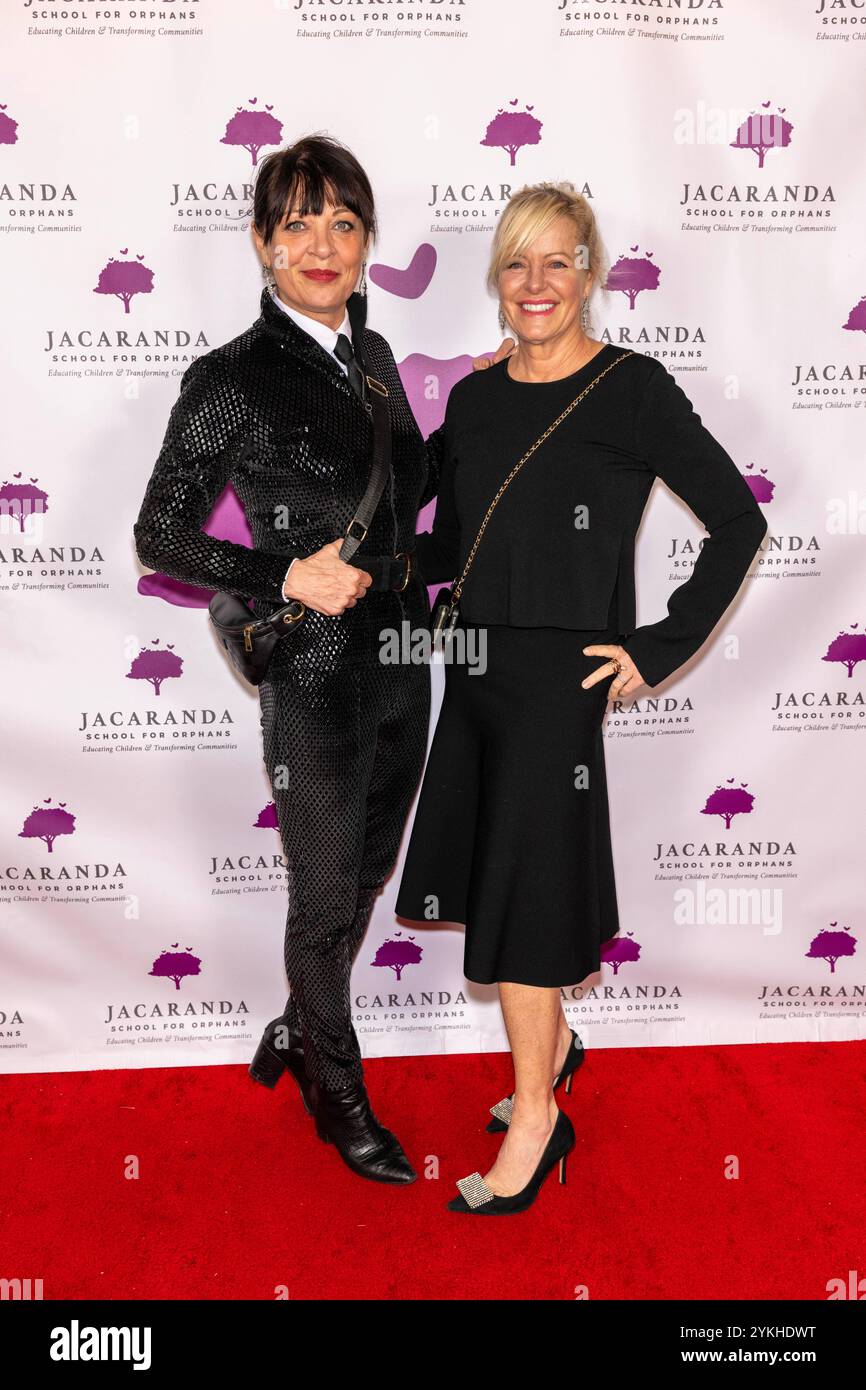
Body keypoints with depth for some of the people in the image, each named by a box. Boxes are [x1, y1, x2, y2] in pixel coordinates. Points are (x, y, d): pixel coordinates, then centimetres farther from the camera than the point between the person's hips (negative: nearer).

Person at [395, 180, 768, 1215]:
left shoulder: (631, 389, -7)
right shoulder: (474, 397, 10)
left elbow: (739, 523, -6)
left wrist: (658, 649, -10)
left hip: (560, 673, -6)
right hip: (478, 666, 7)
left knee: (519, 886, -1)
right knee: (478, 869, 14)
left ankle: (535, 1120, 18)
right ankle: (552, 1042, 39)